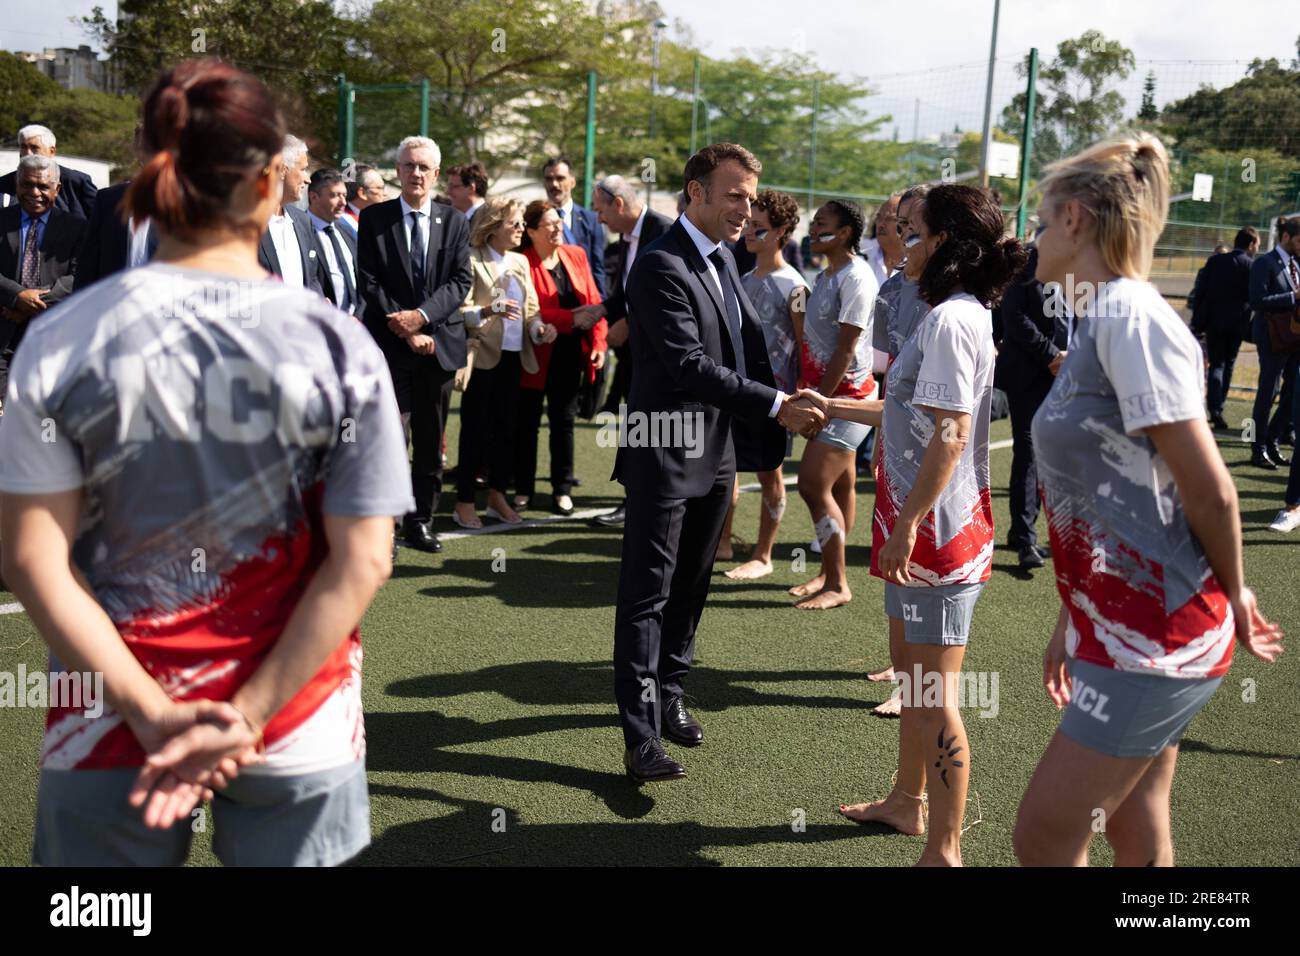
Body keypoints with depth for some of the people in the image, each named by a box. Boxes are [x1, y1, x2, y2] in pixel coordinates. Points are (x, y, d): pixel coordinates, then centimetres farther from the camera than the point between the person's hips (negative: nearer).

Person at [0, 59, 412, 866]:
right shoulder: (340, 346, -10)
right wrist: (247, 719, -11)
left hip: (111, 723, 1)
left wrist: (154, 715, -10)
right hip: (298, 727, 0)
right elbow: (362, 563, -13)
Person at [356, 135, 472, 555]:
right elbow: (369, 281, -3)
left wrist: (422, 315, -14)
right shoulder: (373, 218, 3)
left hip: (440, 343, 3)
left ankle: (420, 521, 19)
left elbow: (461, 280, 0)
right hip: (389, 345, -3)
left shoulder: (454, 221, 8)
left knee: (431, 441, 9)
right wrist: (405, 329, -11)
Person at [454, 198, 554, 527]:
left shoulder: (520, 262, 15)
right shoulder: (472, 260, -7)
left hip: (513, 357, 6)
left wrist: (539, 328, -5)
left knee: (506, 427, 10)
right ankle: (464, 503, 7)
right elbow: (459, 311, -13)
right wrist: (489, 310, -29)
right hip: (483, 357, -6)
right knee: (475, 430, -2)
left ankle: (497, 497, 22)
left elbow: (530, 309, 15)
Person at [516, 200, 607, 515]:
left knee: (564, 421, 10)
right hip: (536, 354, -4)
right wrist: (572, 318, -22)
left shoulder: (576, 254, 6)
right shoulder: (523, 263, -11)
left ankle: (562, 490, 18)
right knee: (527, 422, 6)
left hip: (570, 355, 4)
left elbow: (593, 302, 5)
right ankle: (523, 490, 17)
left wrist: (599, 343, -4)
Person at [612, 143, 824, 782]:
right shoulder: (661, 267, -18)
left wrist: (789, 410, 1)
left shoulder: (722, 260, 11)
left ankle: (669, 695, 34)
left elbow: (749, 346, 14)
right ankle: (642, 738, 2)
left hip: (714, 454, 9)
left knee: (690, 587, 19)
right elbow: (691, 367, -25)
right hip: (666, 459, -9)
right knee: (647, 597, -2)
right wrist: (776, 406, -24)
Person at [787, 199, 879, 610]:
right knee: (839, 487, 14)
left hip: (846, 395, -9)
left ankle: (838, 585, -3)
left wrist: (818, 401, -18)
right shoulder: (825, 275, 15)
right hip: (828, 395, 9)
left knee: (814, 485, -12)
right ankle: (829, 572, 21)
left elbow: (846, 348, -19)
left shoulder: (855, 277, -15)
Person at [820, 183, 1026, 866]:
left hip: (935, 528, -11)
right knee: (912, 675, 23)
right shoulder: (963, 314, 14)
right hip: (922, 524, 11)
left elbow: (950, 434, -25)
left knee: (934, 693, -2)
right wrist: (833, 407, 26)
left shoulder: (951, 321, -18)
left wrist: (907, 524, -24)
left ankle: (944, 850, 10)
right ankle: (906, 803, 40)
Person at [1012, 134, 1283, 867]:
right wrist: (1072, 627, 17)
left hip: (1157, 637, -9)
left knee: (1044, 837, 0)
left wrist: (1232, 598, -3)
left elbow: (1210, 489, -18)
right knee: (1139, 841, 17)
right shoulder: (1103, 319, 12)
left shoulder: (1130, 318, -17)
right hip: (1131, 630, 9)